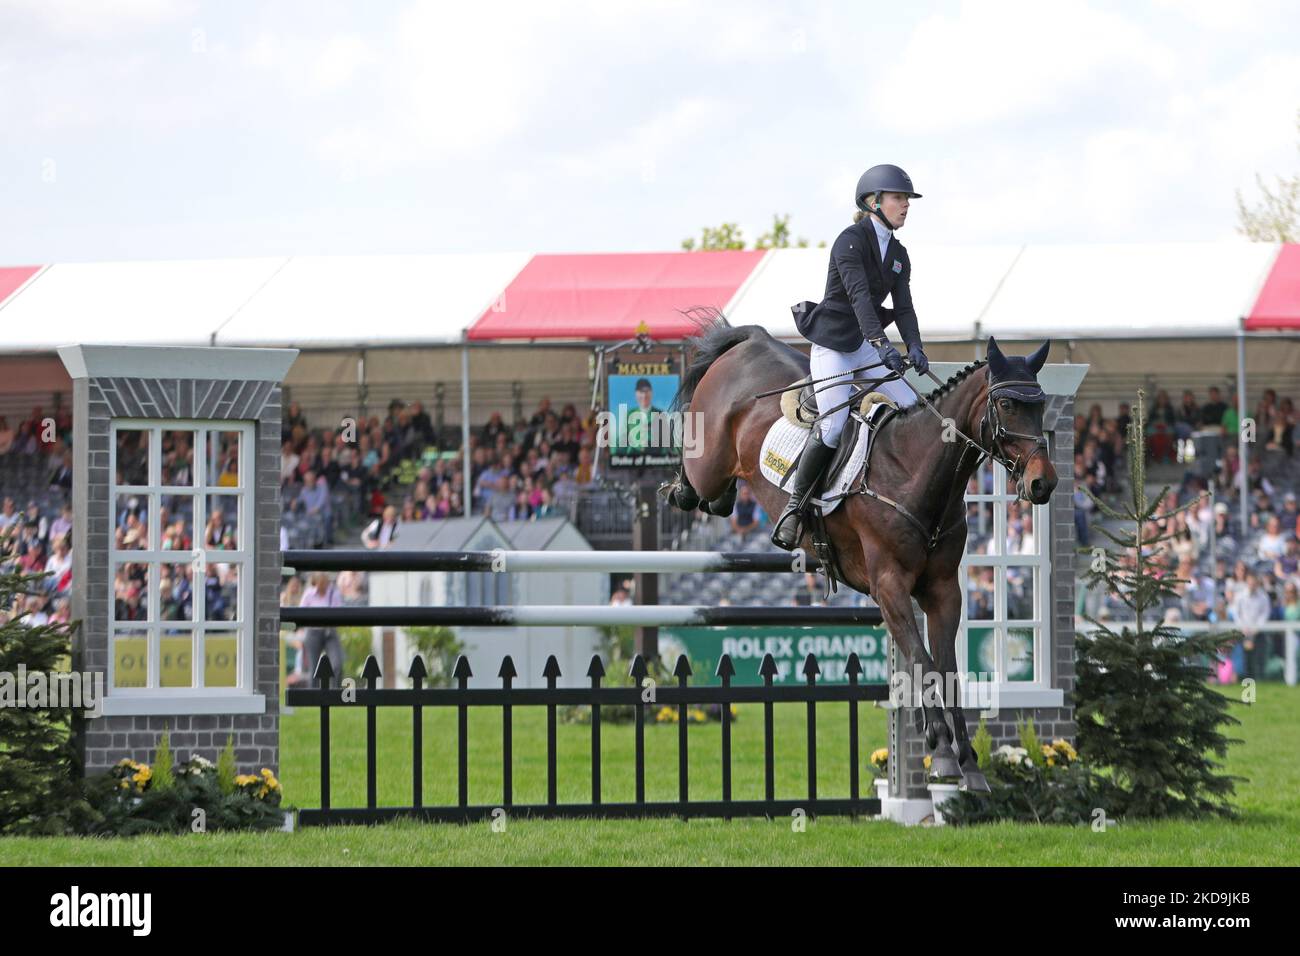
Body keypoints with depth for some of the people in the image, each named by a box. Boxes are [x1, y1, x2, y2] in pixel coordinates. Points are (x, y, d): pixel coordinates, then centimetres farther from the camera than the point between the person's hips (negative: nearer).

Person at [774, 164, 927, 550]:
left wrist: (914, 347, -15)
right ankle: (795, 504, -9)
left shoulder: (898, 254, 12)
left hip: (866, 347, 8)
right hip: (832, 345, -8)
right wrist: (881, 343, -37)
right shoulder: (850, 241, -12)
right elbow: (858, 295, -25)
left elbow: (903, 307, 4)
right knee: (833, 424, -22)